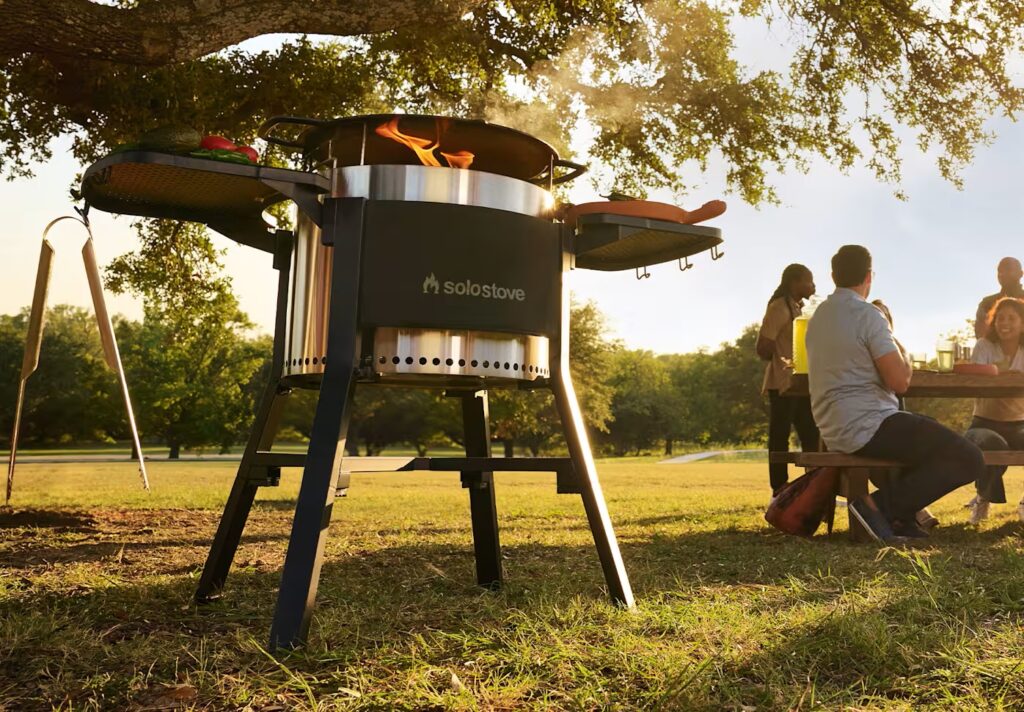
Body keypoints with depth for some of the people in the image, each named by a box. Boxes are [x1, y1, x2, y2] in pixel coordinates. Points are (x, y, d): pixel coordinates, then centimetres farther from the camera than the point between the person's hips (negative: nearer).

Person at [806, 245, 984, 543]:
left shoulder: (818, 316, 14)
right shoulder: (867, 314, -13)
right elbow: (900, 382, -17)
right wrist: (901, 349, 3)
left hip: (835, 429, 10)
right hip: (868, 426, -10)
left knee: (928, 437, 33)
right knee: (969, 459, -9)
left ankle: (900, 521, 18)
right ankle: (878, 505, -14)